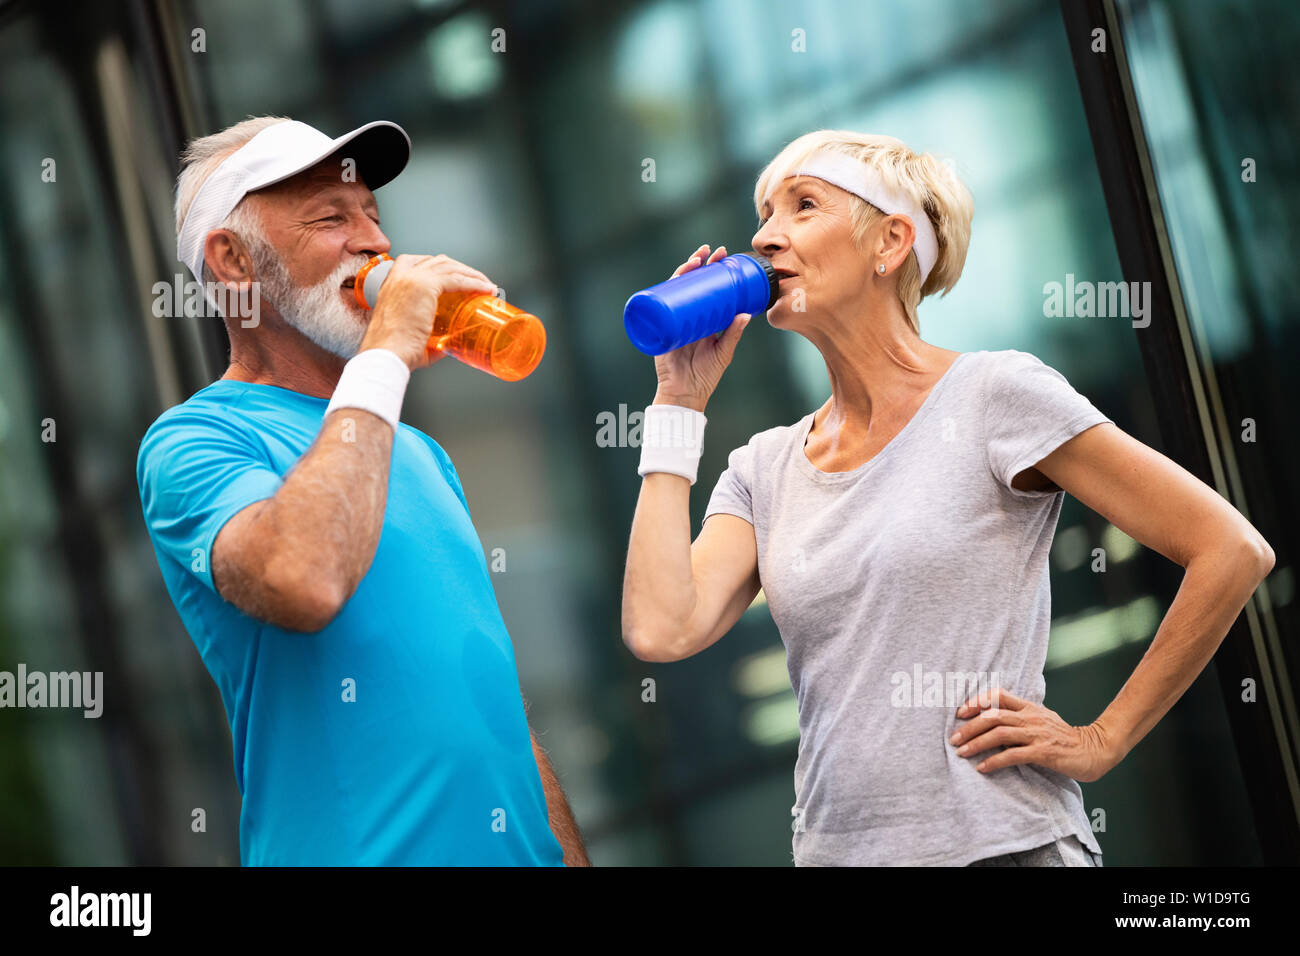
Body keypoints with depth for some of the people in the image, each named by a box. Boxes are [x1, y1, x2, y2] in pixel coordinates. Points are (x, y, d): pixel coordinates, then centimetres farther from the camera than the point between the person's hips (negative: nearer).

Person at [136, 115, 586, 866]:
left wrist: (570, 855, 11)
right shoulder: (192, 440, -10)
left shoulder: (417, 453, 14)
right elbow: (301, 583, -31)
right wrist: (386, 356, -21)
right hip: (359, 848, -7)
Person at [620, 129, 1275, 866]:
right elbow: (661, 629, -9)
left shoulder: (994, 396, -6)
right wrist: (680, 401, -1)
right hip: (832, 847, 5)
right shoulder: (764, 469, 9)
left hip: (1001, 844, -5)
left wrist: (1101, 743, -7)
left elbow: (1233, 552, -9)